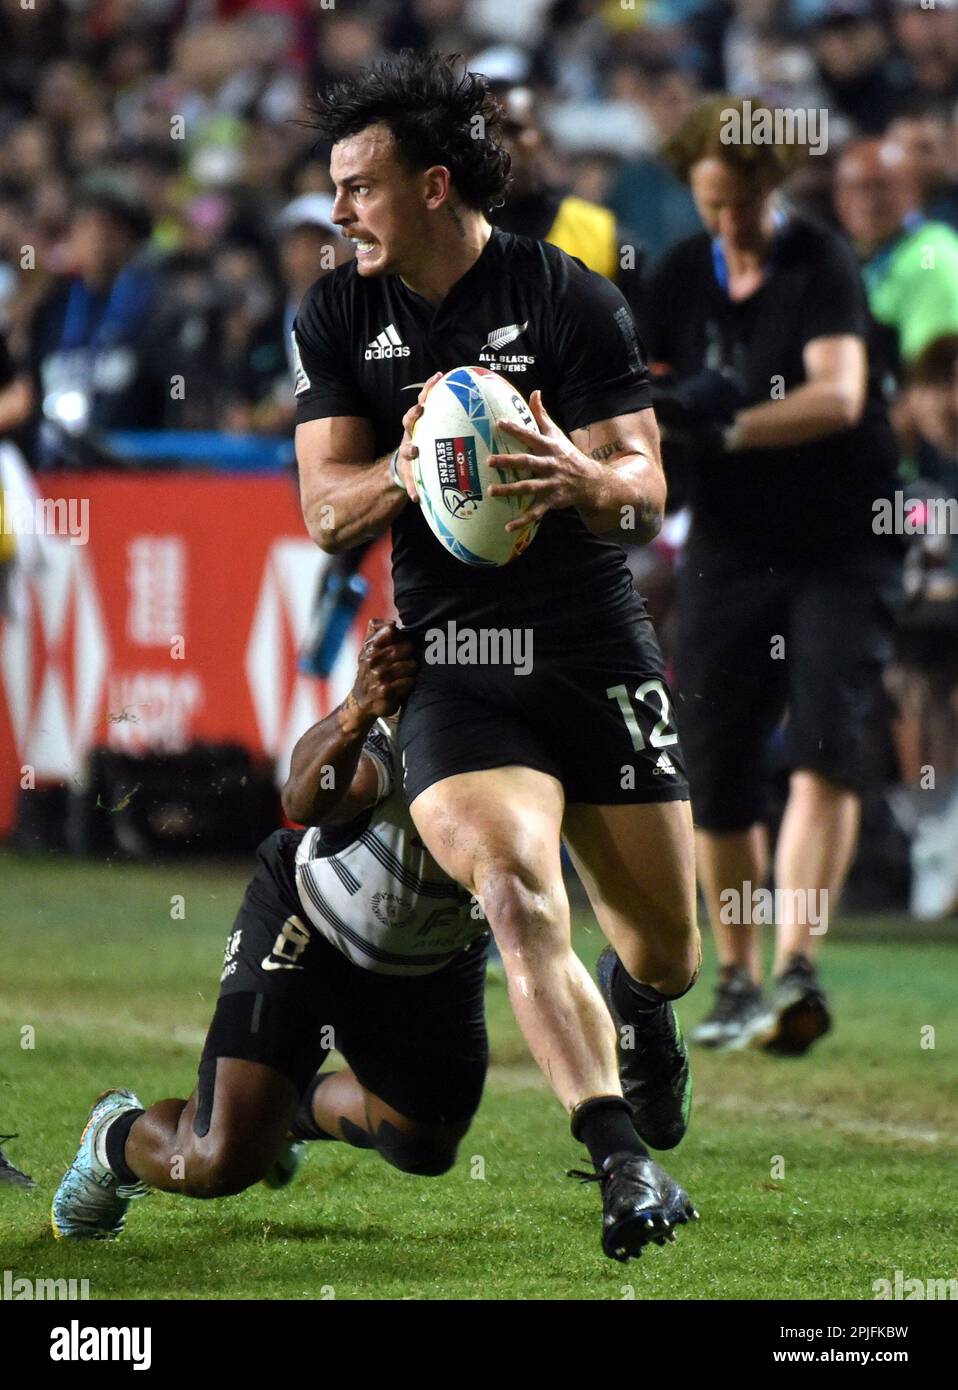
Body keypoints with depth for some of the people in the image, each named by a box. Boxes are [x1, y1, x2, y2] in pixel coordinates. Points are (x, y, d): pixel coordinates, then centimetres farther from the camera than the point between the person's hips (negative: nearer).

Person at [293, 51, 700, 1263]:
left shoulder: (569, 299, -2)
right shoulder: (336, 320, 6)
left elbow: (646, 489, -4)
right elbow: (326, 513, -1)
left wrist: (583, 477, -28)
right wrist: (410, 468, -22)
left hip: (598, 652, 0)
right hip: (452, 671, 0)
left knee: (665, 955, 9)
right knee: (518, 892, -28)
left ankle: (638, 1008, 46)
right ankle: (623, 1162, -33)